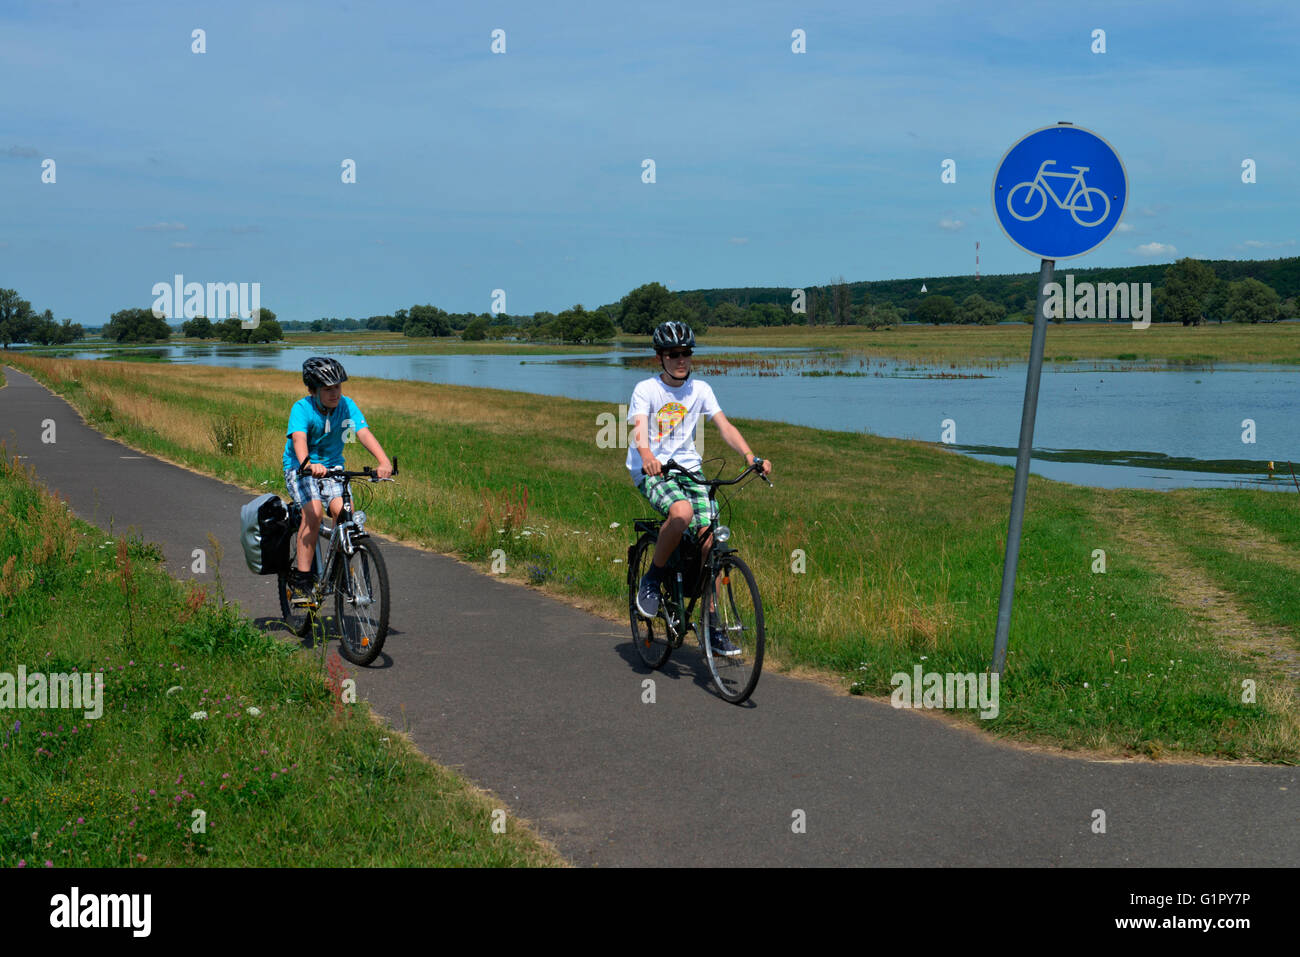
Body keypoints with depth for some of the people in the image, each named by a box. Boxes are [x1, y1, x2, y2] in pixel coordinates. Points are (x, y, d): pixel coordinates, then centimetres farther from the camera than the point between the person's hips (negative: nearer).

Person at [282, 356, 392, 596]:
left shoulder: (347, 406, -10)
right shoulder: (301, 409, -19)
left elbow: (364, 433, -23)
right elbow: (299, 439, -36)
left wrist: (384, 462, -41)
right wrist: (307, 464, -58)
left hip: (332, 467, 3)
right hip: (299, 468, -3)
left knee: (344, 511, -21)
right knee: (313, 512, -27)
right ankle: (301, 576, -20)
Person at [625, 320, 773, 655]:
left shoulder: (700, 389, 5)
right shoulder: (646, 389, -6)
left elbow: (724, 426, -3)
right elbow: (640, 430, -21)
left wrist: (751, 457, -21)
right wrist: (648, 457, -44)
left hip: (688, 469, 4)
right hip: (651, 471, -4)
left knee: (708, 537, -12)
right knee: (682, 512, -35)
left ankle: (712, 624, -2)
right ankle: (652, 578, -10)